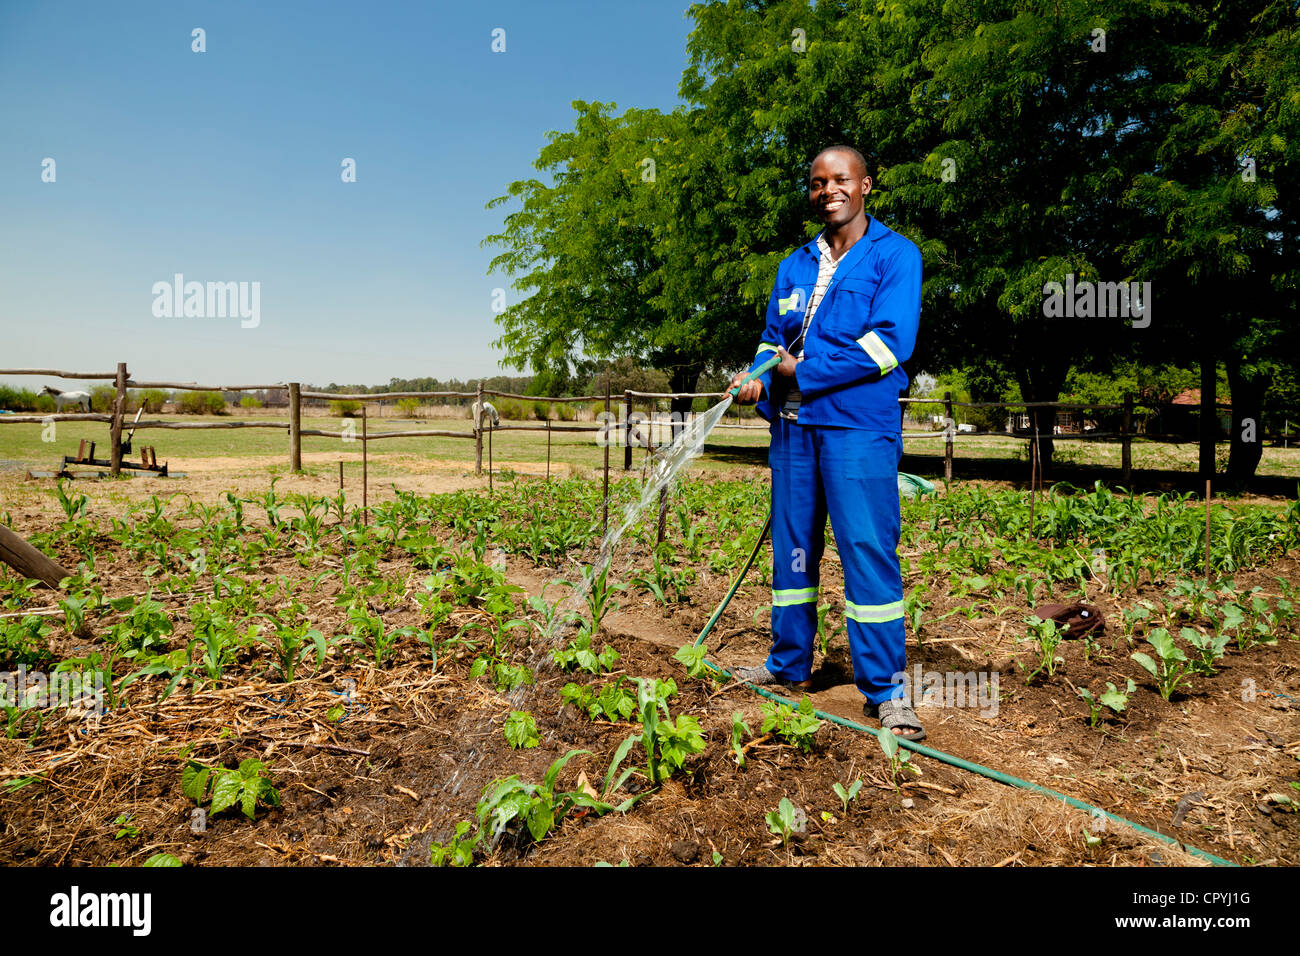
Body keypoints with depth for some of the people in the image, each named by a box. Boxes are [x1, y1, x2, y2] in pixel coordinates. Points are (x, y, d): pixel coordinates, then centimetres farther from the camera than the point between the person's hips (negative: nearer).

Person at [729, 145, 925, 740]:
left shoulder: (894, 255, 2)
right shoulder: (793, 267, 20)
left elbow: (890, 341, -10)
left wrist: (805, 372, -11)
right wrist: (757, 380, -3)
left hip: (858, 428, -6)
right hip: (792, 424, 6)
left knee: (868, 551, -8)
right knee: (792, 546, 10)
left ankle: (886, 690, 2)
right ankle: (789, 665, 24)